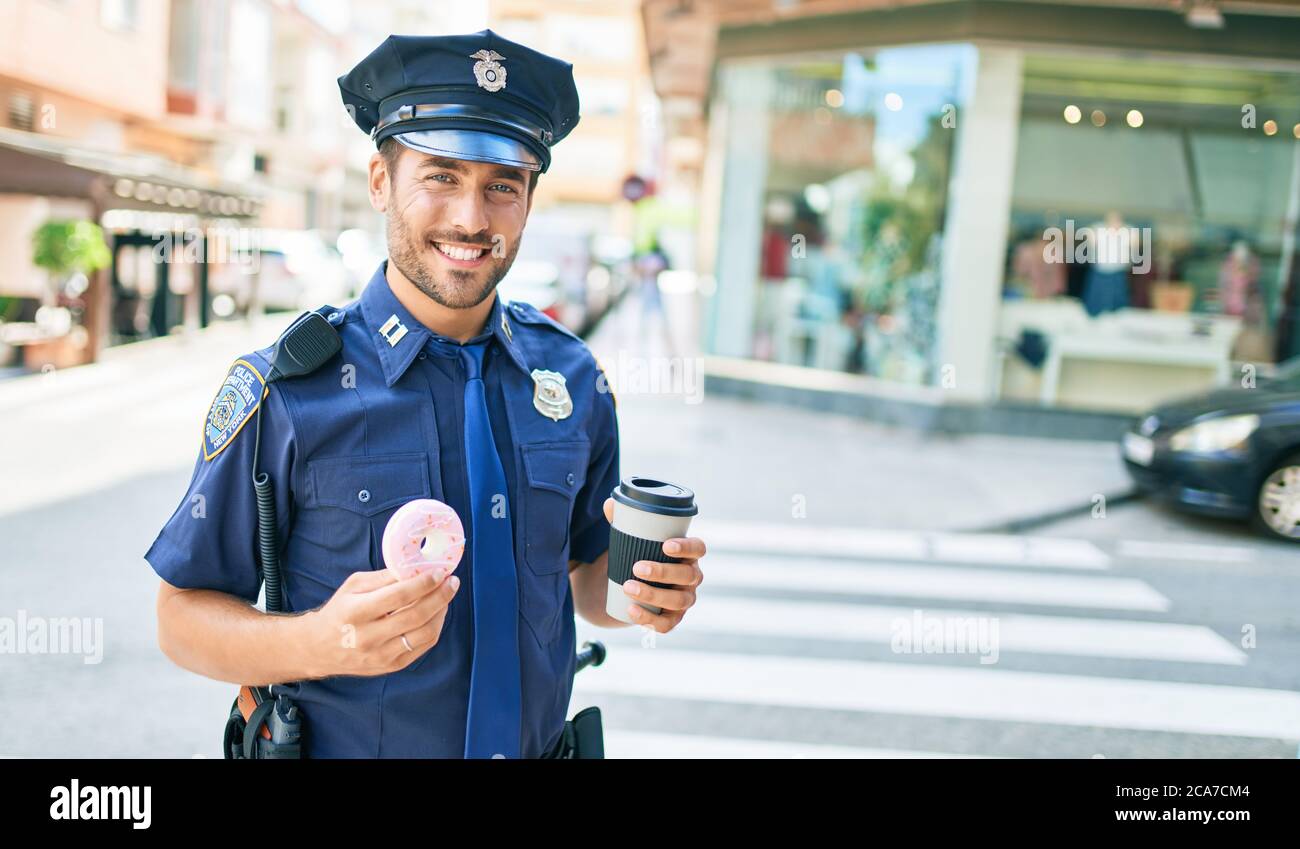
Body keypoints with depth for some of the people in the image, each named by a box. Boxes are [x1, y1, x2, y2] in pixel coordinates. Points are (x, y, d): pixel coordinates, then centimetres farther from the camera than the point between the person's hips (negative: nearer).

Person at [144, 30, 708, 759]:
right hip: (340, 744, -3)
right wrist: (317, 642, -30)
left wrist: (635, 591, -14)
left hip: (539, 743, 4)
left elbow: (583, 568, 6)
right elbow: (184, 616, -12)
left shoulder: (572, 377, -5)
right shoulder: (285, 390, -16)